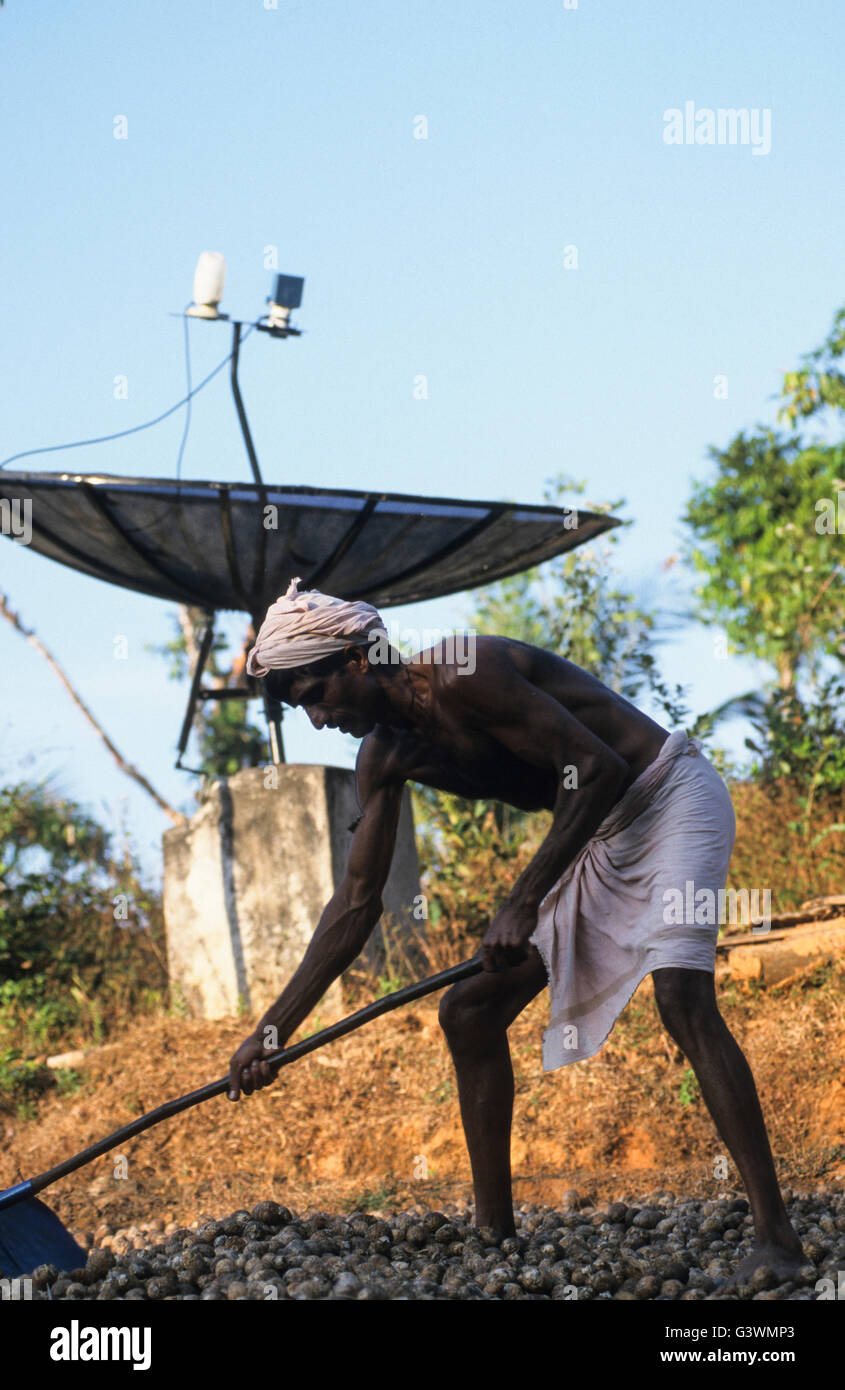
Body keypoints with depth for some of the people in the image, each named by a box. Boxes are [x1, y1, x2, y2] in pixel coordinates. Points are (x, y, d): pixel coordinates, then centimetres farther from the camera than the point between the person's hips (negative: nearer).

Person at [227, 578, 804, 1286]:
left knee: (681, 996, -27)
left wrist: (524, 902, -28)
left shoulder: (460, 678, -26)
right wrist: (275, 1028, 3)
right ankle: (495, 1231, 11)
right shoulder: (385, 757, 1)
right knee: (467, 1012, 5)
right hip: (594, 836, 9)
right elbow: (357, 901, 6)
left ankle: (776, 1239, -28)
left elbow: (597, 769, -27)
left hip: (670, 796, -9)